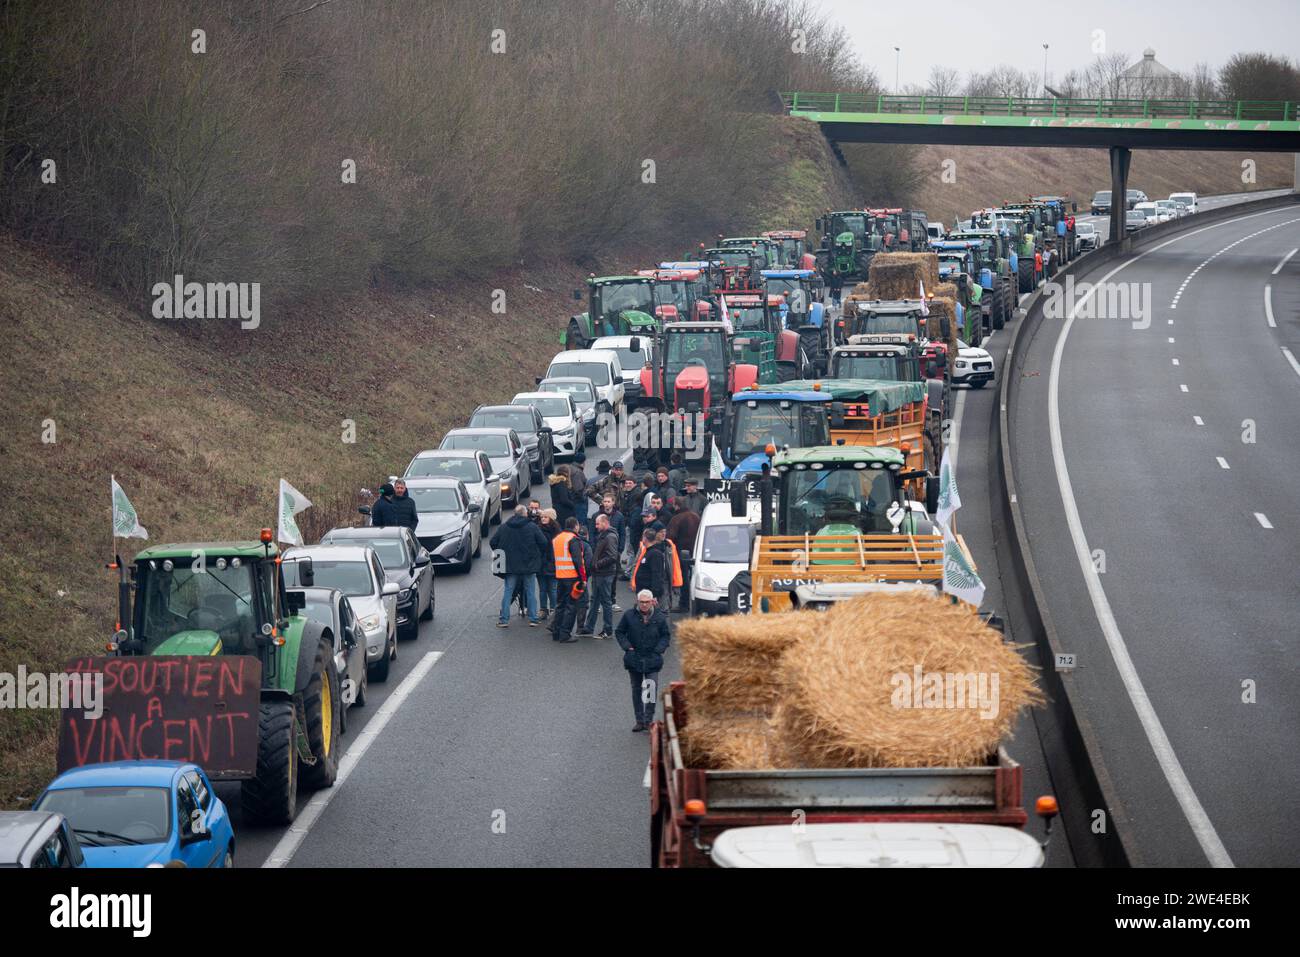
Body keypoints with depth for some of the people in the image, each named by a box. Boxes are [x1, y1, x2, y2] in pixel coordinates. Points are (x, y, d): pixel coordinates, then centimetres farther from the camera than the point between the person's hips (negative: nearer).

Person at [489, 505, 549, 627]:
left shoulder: (504, 527, 0)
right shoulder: (532, 527, -7)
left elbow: (493, 542, 3)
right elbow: (544, 543, -8)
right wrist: (538, 556, 9)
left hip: (510, 566, 1)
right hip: (529, 566, -1)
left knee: (507, 592, 7)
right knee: (531, 592, 7)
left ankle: (504, 619, 4)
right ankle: (533, 618, 7)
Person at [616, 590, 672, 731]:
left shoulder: (659, 617, -2)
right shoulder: (629, 615, -2)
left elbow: (666, 635, 7)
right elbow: (619, 633, 6)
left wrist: (658, 650, -7)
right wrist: (627, 647, -7)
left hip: (652, 660, -2)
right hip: (634, 659, 2)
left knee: (652, 689, -14)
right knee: (636, 690, 10)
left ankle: (648, 719, -7)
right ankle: (640, 721, 19)